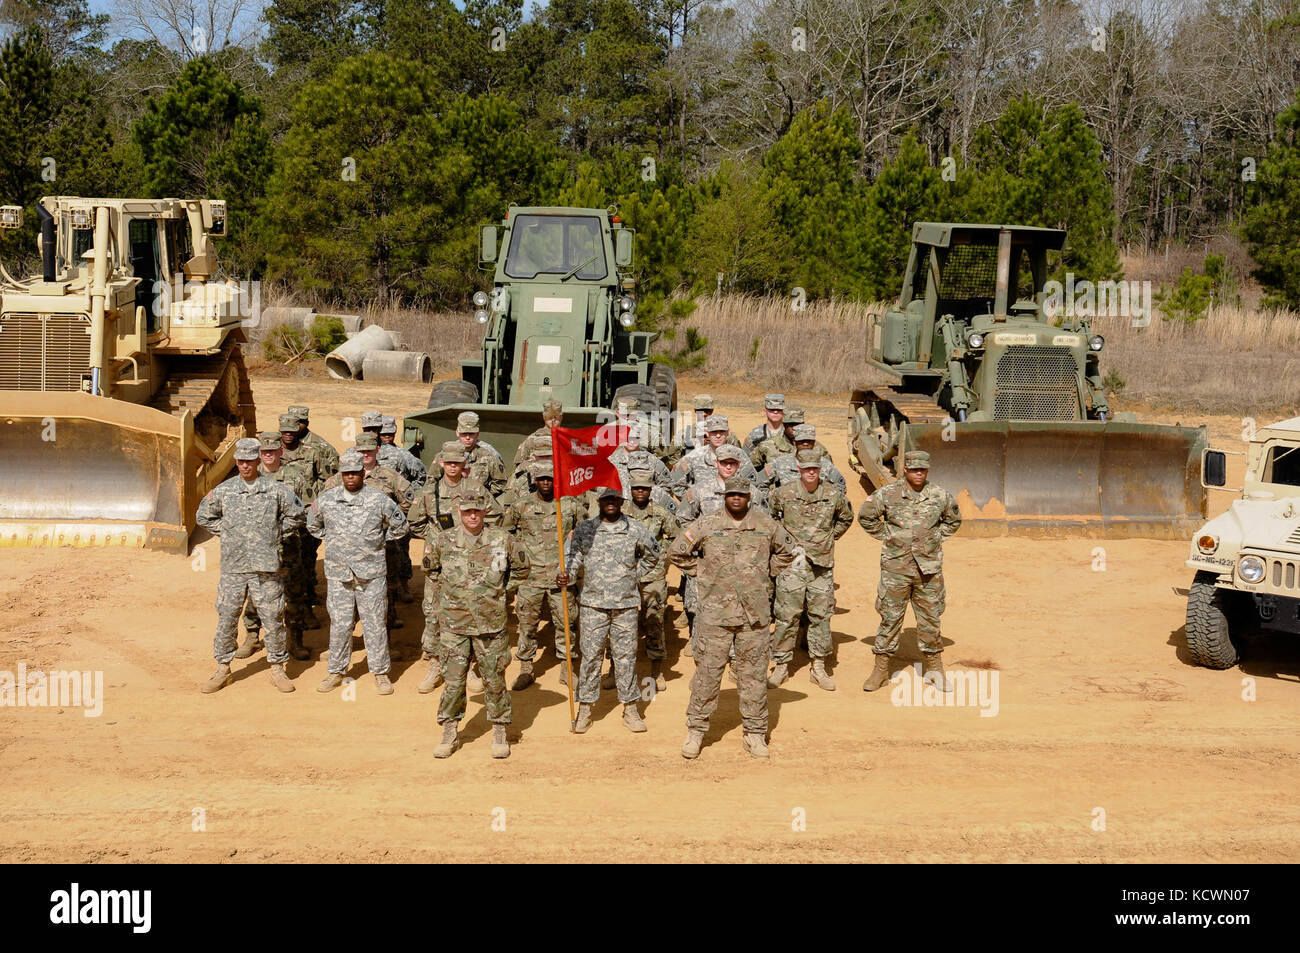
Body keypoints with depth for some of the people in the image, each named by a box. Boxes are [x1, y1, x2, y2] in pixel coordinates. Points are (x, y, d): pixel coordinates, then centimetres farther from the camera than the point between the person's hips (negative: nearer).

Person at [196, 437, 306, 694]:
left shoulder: (276, 490, 0)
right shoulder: (222, 491, 3)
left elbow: (295, 515, 11)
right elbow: (204, 517, 17)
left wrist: (277, 535, 6)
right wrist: (226, 533, 9)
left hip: (267, 567, -1)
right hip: (233, 568, 1)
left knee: (273, 619, 3)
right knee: (226, 619, 4)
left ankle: (277, 668, 15)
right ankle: (223, 670, 16)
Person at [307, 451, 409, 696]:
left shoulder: (379, 499, -4)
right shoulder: (326, 499, 2)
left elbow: (400, 526, 10)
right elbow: (313, 525, 20)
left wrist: (380, 542, 7)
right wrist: (332, 541, 12)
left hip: (371, 574, -2)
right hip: (338, 573, 2)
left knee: (374, 623, 3)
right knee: (339, 624, 7)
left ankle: (380, 673, 13)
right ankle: (336, 672, 19)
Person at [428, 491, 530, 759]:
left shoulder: (501, 539, -2)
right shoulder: (443, 541, -1)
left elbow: (522, 569, 12)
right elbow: (429, 567, 18)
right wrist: (448, 584, 12)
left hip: (491, 624, 0)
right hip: (454, 624, 0)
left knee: (495, 680, 6)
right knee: (453, 681, 2)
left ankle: (500, 732, 20)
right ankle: (450, 732, 16)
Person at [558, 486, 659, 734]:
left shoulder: (635, 530, 5)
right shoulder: (583, 529, 2)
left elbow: (652, 555, 21)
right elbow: (572, 556, -7)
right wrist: (565, 576, -26)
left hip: (626, 604, 1)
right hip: (592, 603, 0)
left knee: (626, 655, 5)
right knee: (590, 655, 2)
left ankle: (630, 709, 14)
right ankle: (585, 709, 11)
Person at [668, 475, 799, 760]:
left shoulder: (766, 525, 5)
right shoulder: (706, 525, 0)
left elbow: (788, 551, 21)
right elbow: (676, 552, 9)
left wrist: (765, 573, 13)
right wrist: (702, 572, 5)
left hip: (755, 614, 2)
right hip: (715, 612, -1)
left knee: (754, 674, 6)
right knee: (707, 671, 0)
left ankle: (755, 734, 15)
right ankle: (695, 731, 10)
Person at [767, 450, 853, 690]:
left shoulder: (833, 495, 0)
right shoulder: (783, 494, -4)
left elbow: (846, 518, 20)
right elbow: (768, 517, 14)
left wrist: (829, 538, 12)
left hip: (822, 565, 2)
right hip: (792, 563, -2)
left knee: (821, 616, 6)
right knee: (786, 617, -2)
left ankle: (819, 668, 16)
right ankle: (781, 666, 9)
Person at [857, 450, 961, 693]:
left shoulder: (940, 495, 1)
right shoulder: (887, 494, -5)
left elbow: (954, 520, 19)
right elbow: (865, 517, 9)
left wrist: (936, 538, 9)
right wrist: (886, 536, 3)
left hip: (929, 568, 2)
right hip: (896, 566, -2)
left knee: (930, 618, 8)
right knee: (890, 618, 1)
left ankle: (933, 668, 21)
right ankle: (880, 669, 10)